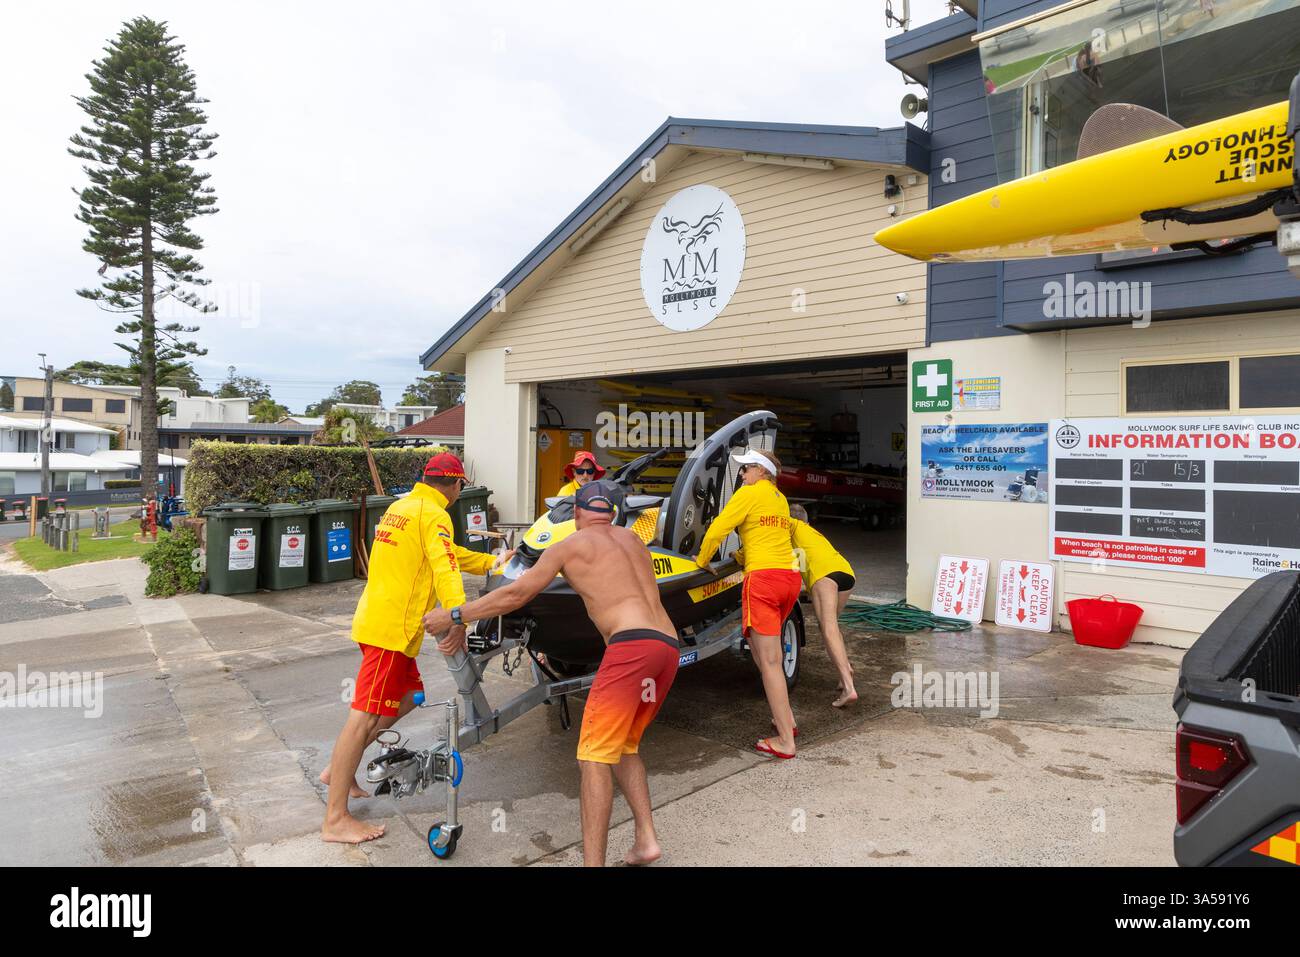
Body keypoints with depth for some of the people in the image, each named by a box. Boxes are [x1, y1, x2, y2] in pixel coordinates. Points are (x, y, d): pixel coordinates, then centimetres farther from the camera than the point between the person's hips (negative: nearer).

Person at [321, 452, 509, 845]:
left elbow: (447, 553, 28)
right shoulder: (433, 514, -11)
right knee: (365, 716, -7)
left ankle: (339, 770, 26)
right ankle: (335, 820, -2)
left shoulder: (402, 505, 18)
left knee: (407, 698, 19)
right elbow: (445, 567, -28)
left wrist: (488, 562, 34)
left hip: (377, 617, 10)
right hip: (392, 627, -10)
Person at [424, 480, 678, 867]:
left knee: (595, 756, -4)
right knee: (623, 746, 22)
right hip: (668, 646, 7)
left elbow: (515, 595, 8)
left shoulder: (569, 546, 8)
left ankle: (593, 862, -8)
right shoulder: (630, 538, 25)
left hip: (632, 646, -7)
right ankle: (646, 838, 16)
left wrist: (455, 616, 17)